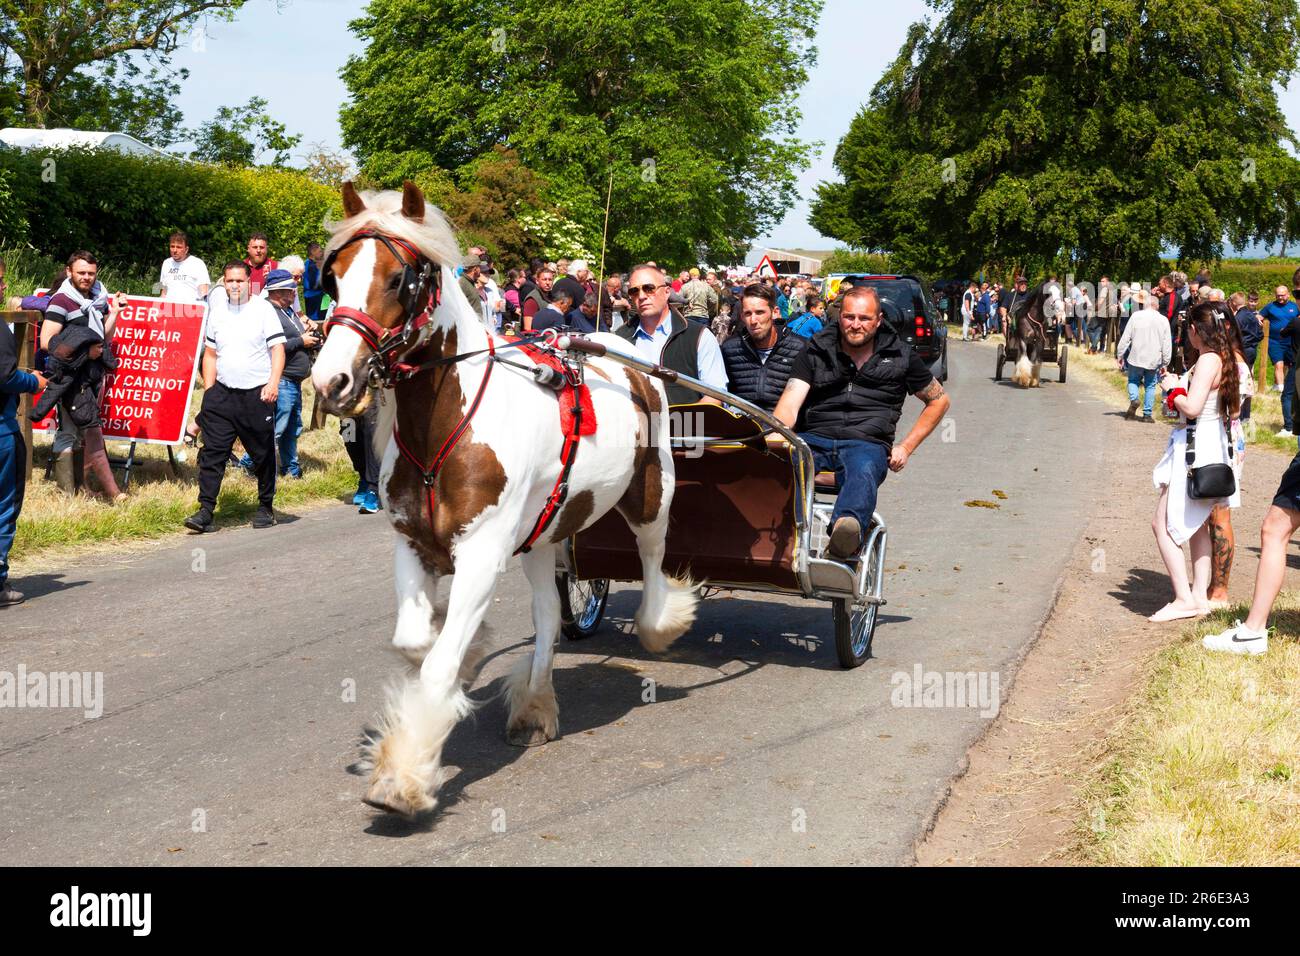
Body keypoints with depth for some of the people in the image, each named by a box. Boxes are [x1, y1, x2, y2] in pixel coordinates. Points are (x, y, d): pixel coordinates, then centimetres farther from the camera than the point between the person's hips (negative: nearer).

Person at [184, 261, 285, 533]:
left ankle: (266, 507, 19)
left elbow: (277, 348, -5)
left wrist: (273, 383, -18)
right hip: (222, 392, 4)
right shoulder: (216, 311, 12)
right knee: (212, 452, -5)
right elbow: (210, 353, 17)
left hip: (257, 394, -3)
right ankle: (206, 510, -5)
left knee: (263, 454, 5)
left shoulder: (263, 309, -1)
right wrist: (209, 391, 9)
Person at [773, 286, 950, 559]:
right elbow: (790, 403, 2)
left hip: (868, 443, -1)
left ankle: (847, 532, -72)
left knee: (864, 471, -41)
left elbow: (939, 401, 25)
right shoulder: (816, 352, 14)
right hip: (816, 439, 1)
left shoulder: (900, 356, 14)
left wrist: (906, 447, 14)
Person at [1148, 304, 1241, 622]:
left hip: (1195, 449, -10)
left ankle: (1184, 599, -5)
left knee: (1163, 524, -5)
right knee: (1195, 523, 18)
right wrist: (1180, 386, 7)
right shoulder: (1222, 358, 9)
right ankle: (1199, 596, 23)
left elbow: (1192, 407, -26)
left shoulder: (1208, 360, -19)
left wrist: (1172, 389, -10)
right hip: (1207, 444, 10)